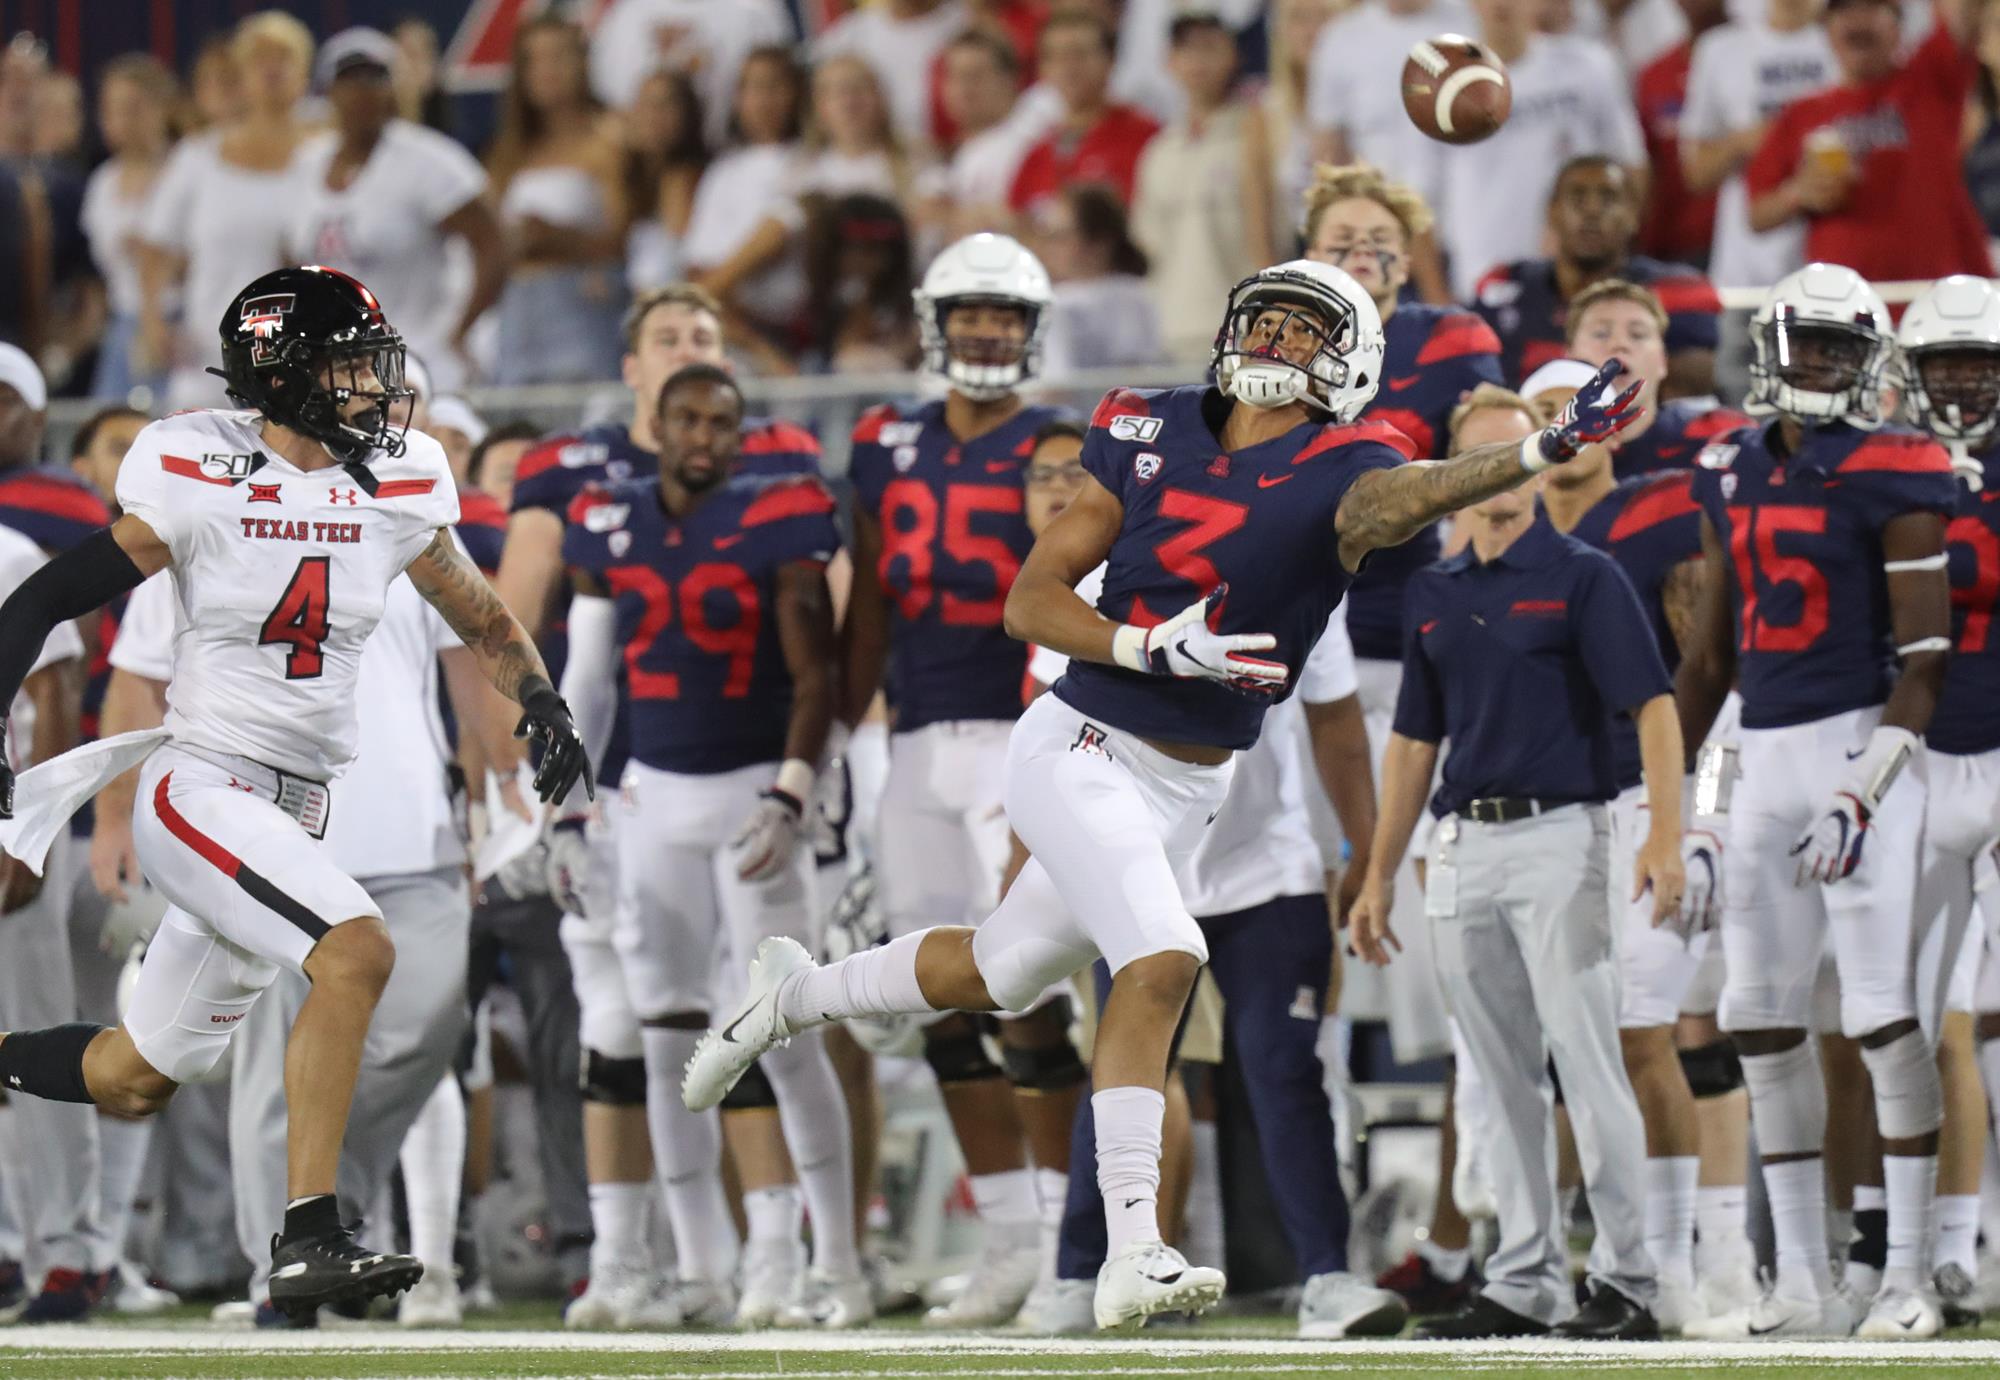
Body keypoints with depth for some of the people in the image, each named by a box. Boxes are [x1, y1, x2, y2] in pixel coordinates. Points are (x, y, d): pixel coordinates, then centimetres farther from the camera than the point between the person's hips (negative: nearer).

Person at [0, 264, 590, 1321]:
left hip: (293, 812, 7)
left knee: (132, 1082, 13)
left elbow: (481, 620, 16)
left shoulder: (397, 490, 2)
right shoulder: (201, 480, -12)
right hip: (200, 788, -7)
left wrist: (540, 701, -3)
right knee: (358, 952, -28)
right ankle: (307, 1244, -27)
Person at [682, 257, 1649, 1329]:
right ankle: (1132, 1251, -23)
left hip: (1184, 793, 3)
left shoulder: (1339, 475, -9)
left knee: (992, 977, 17)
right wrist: (1156, 649, -22)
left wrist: (1543, 449, -55)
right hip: (1080, 748, -3)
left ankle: (796, 993, 45)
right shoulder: (1151, 436, -5)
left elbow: (1409, 496, -36)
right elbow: (1029, 602, -4)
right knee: (1162, 959, -23)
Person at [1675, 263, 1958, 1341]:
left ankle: (1908, 1278, -3)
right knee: (1762, 1022, 6)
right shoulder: (1732, 478, 12)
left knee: (1884, 1016, -9)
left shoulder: (1891, 476, -7)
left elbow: (1923, 655, -10)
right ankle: (1802, 1286, 11)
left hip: (1859, 740, -7)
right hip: (1764, 756, 7)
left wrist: (1866, 787, -19)